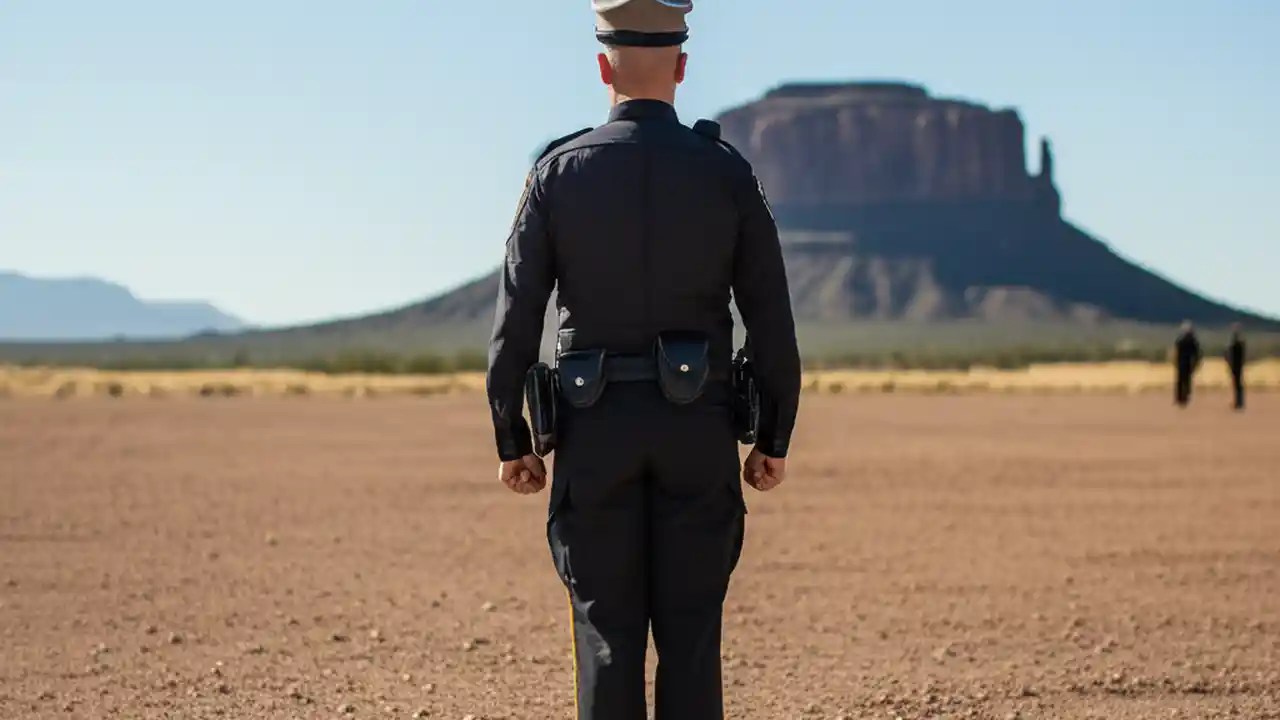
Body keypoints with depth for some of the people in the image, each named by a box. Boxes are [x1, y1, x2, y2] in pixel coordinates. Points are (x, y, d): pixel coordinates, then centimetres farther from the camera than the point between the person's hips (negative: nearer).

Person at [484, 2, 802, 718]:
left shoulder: (559, 172, -2)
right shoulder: (727, 172, -1)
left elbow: (516, 316, -3)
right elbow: (772, 319, -1)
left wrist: (512, 439, 4)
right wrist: (775, 438, 8)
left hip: (596, 427, 0)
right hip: (699, 427, 0)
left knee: (609, 634, 5)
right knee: (691, 633, 6)